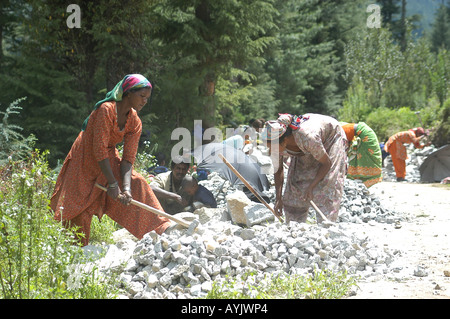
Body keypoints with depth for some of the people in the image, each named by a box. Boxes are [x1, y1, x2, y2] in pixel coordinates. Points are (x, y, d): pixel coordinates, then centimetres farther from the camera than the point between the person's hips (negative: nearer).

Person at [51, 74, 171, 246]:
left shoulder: (135, 123, -6)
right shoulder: (106, 110, -26)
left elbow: (128, 158, -11)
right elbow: (99, 150, -28)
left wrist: (126, 188, -27)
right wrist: (113, 184, -28)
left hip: (109, 159, 6)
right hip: (85, 160, -6)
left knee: (137, 184, -11)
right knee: (80, 210, -5)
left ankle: (161, 231, -11)